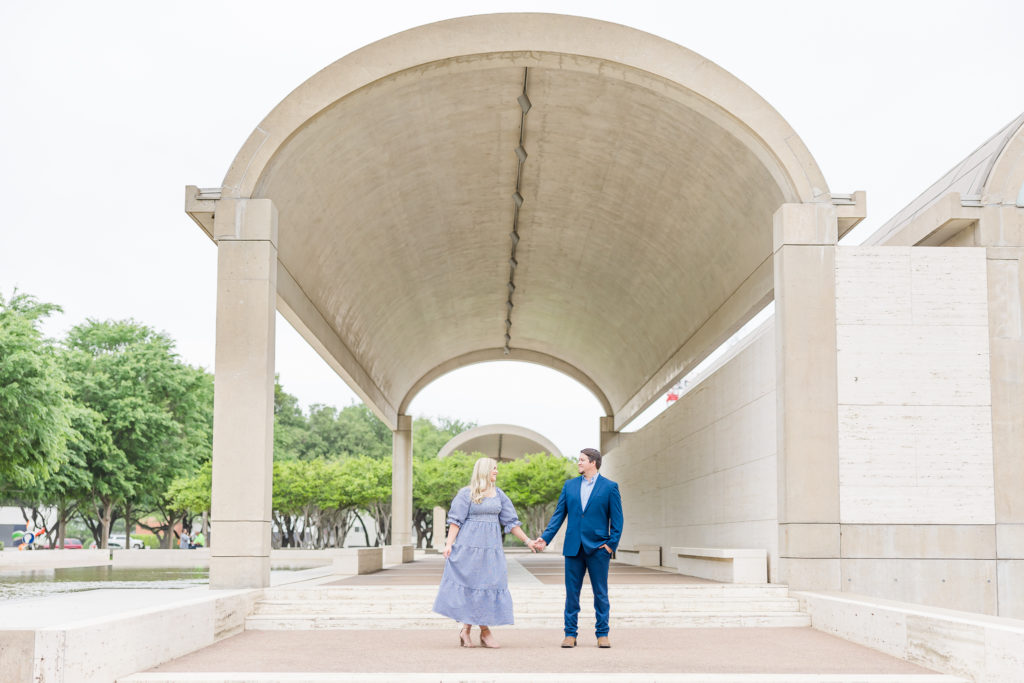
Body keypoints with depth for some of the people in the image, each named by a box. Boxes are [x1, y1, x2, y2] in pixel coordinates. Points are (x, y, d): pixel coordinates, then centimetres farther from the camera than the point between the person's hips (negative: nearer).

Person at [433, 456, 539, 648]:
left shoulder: (499, 494, 12)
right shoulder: (466, 494, -2)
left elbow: (511, 522, 14)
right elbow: (456, 521, -5)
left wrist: (527, 541, 10)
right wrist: (449, 544, -14)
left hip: (491, 547, 5)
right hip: (469, 545, -5)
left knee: (490, 584, 1)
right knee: (469, 584, -4)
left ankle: (485, 630, 7)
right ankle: (465, 627, 6)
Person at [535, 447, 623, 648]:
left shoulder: (610, 487, 1)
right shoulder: (569, 485, 10)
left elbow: (617, 519, 1)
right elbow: (559, 515, 10)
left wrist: (611, 544, -8)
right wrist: (545, 538, 0)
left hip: (598, 548, -3)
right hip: (573, 548, 3)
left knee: (600, 593, 3)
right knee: (572, 592, 5)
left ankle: (602, 634, 12)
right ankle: (570, 634, 12)